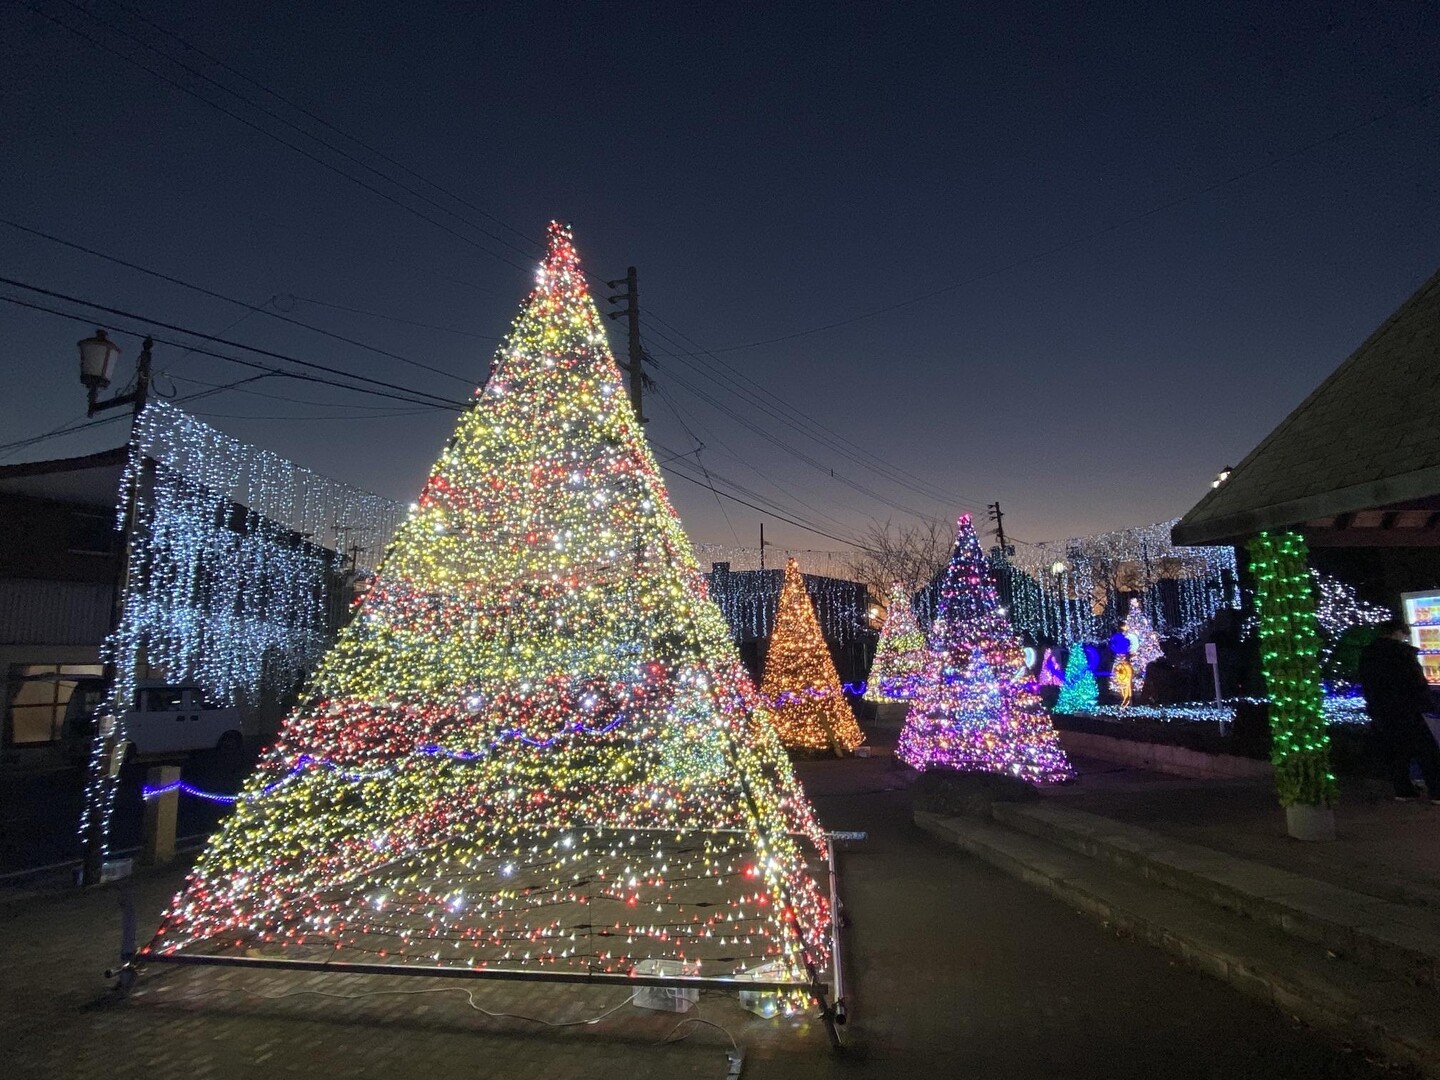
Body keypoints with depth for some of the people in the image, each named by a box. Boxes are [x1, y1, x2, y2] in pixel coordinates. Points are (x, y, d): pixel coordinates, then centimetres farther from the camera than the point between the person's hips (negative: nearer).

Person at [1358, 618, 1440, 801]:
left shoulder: (1366, 654, 10)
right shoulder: (1402, 651, -10)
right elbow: (1418, 681, -11)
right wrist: (1425, 704, -1)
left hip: (1379, 713, 6)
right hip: (1405, 711, -6)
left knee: (1394, 752, 12)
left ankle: (1403, 790, 15)